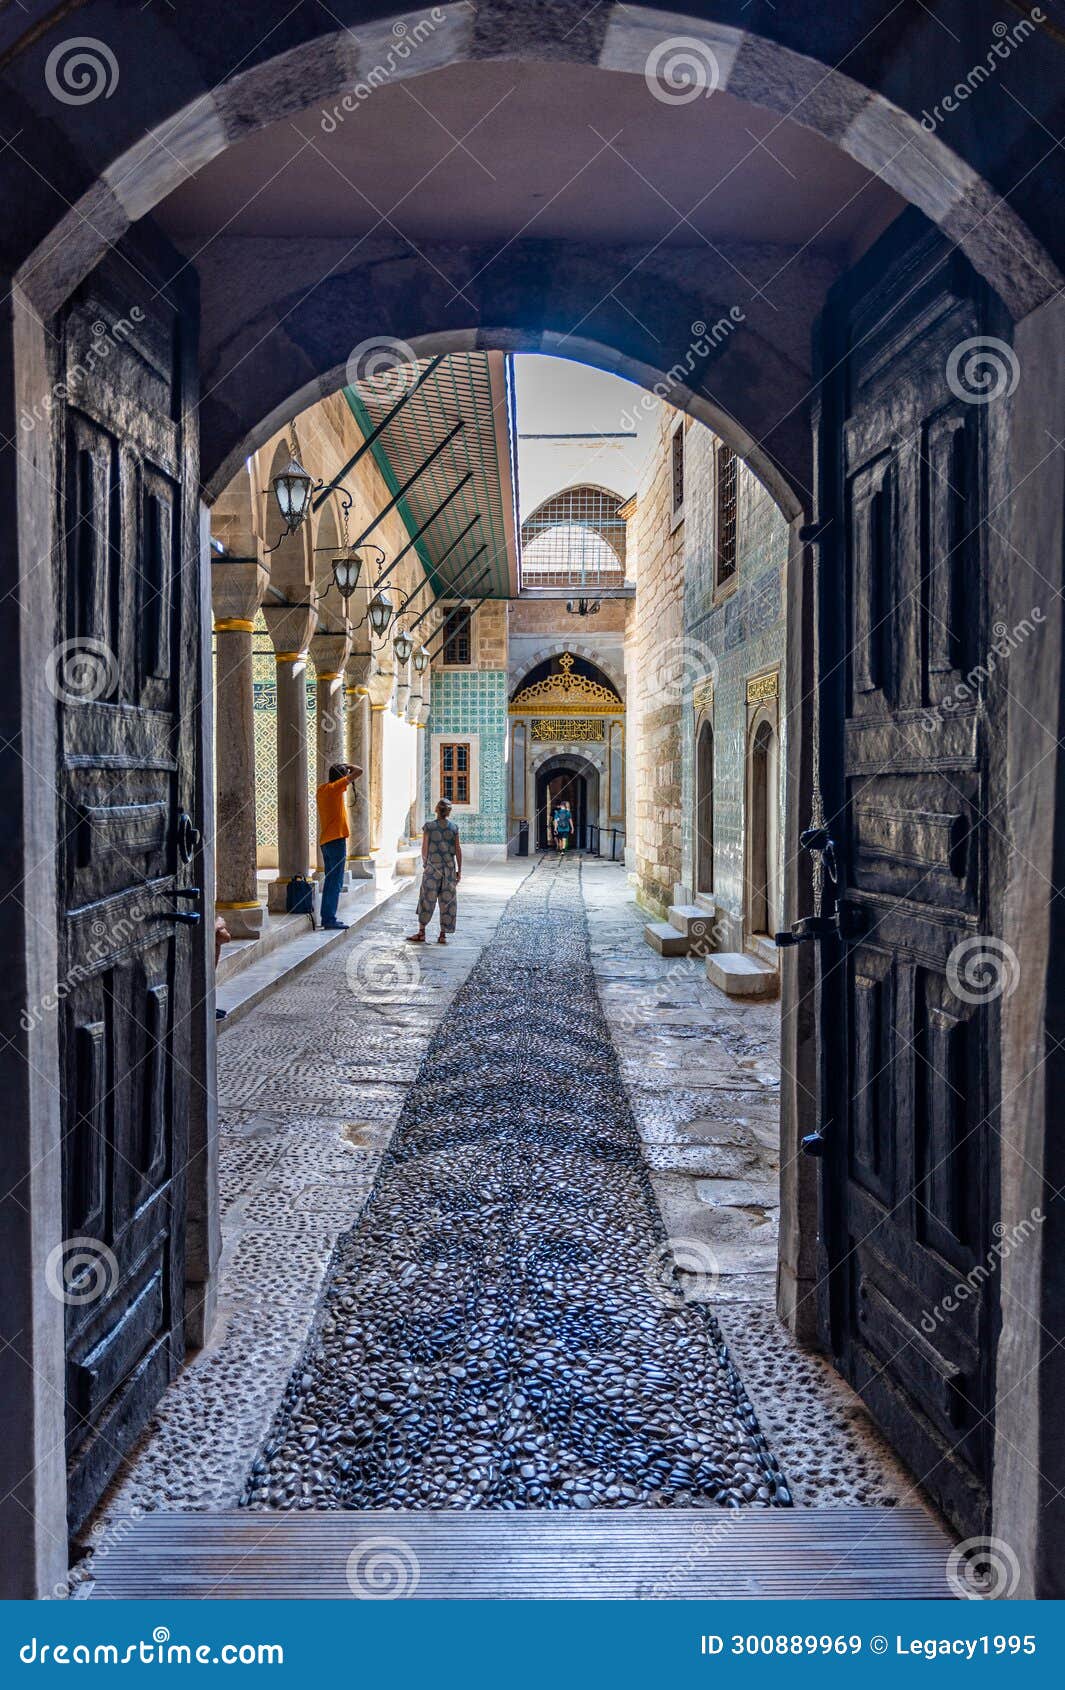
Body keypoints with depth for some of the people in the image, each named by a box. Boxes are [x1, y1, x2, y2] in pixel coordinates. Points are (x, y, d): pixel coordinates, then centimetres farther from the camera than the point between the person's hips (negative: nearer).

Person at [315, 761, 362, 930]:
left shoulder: (322, 789, 12)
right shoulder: (335, 788, -12)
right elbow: (358, 772, -16)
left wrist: (343, 767, 18)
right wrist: (348, 765, 2)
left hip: (325, 840, 9)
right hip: (336, 840, -9)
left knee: (330, 880, 15)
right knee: (335, 882, -7)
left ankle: (326, 917, 19)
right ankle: (330, 920, -7)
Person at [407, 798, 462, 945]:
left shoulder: (429, 826, -7)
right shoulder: (453, 827, -1)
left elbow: (424, 849, -2)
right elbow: (458, 850, 0)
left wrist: (424, 863, 16)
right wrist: (459, 870, 6)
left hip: (432, 867, -2)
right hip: (449, 867, 2)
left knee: (427, 899, 7)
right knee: (447, 901, 7)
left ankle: (421, 933, 12)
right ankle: (443, 934, 8)